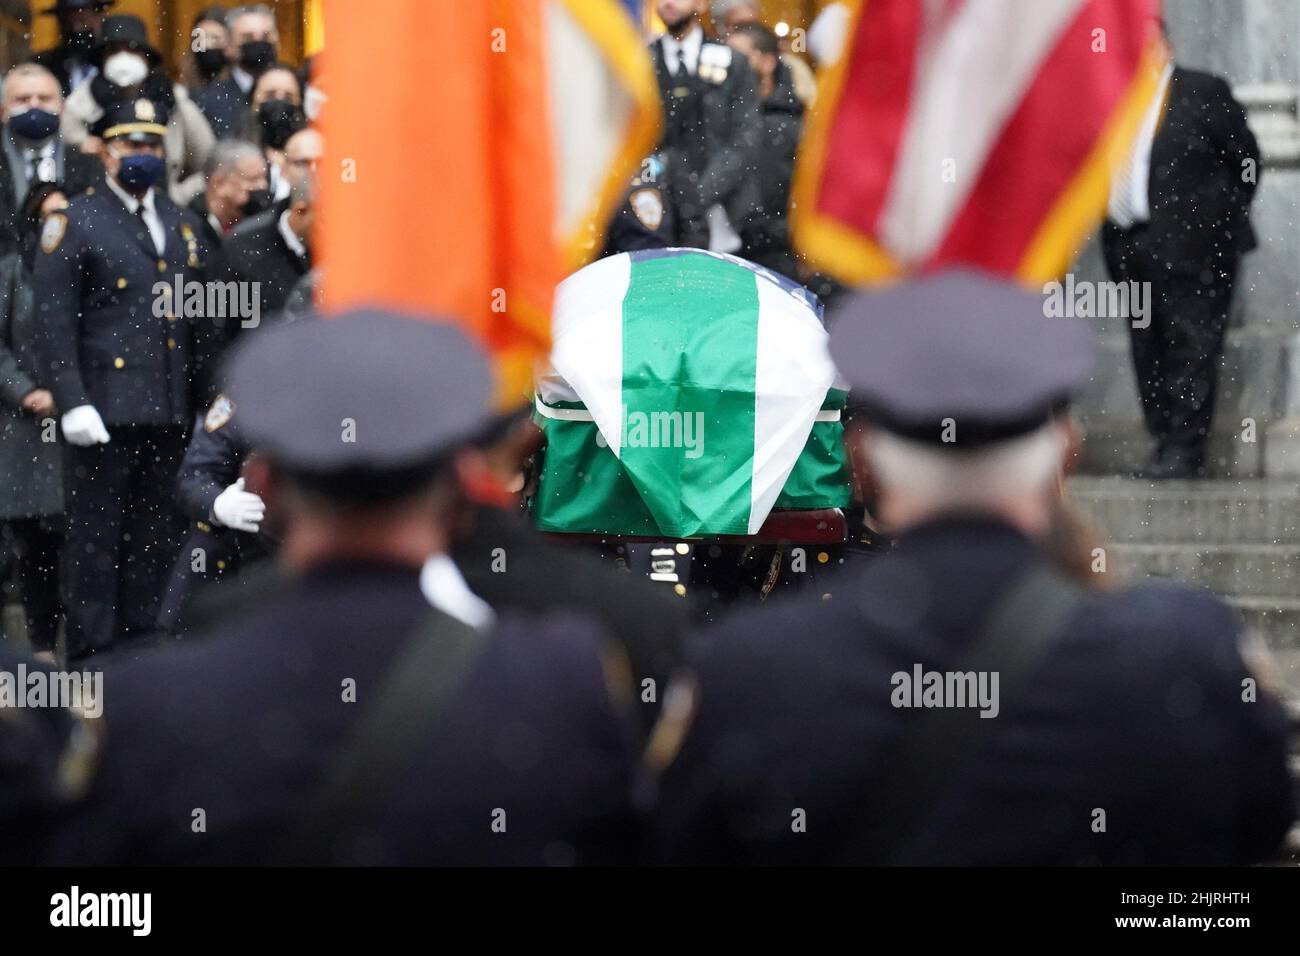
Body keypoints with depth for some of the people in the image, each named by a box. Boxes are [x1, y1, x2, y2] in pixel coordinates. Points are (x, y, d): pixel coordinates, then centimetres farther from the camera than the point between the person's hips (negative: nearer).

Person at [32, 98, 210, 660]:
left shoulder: (184, 227, 17)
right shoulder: (76, 225, -1)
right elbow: (53, 323, -7)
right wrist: (71, 401, -16)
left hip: (170, 417, 6)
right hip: (107, 413, -5)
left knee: (156, 542, 9)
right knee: (97, 541, -2)